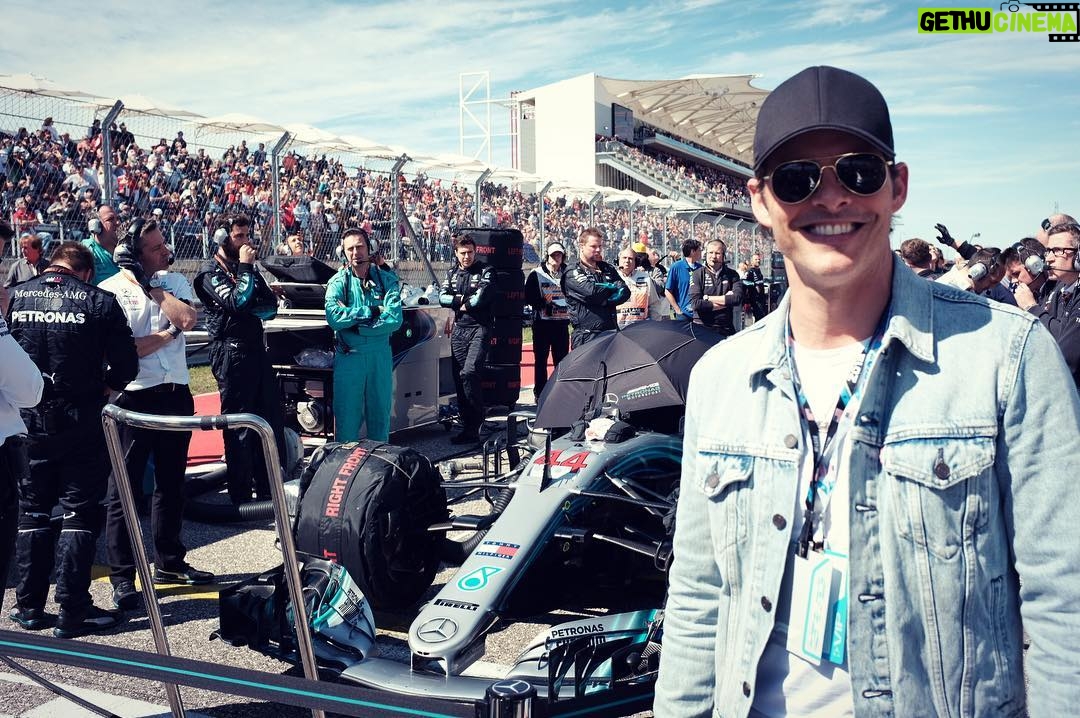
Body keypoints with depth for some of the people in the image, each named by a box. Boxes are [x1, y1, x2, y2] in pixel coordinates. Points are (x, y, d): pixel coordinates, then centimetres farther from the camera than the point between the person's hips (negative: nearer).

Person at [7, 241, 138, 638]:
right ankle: (73, 610, 6)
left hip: (27, 422, 3)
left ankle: (30, 606, 21)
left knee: (31, 512, 15)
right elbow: (125, 366, -8)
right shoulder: (100, 302, -7)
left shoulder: (15, 297, 1)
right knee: (80, 513, 5)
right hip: (81, 423, -3)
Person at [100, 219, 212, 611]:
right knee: (124, 489, 1)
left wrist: (151, 287, -10)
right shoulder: (110, 291, -6)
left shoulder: (174, 281, 8)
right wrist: (167, 334, -9)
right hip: (133, 398, -5)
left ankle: (169, 563, 28)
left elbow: (188, 318, -11)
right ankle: (122, 577, 8)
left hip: (176, 394, 5)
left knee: (171, 483, 15)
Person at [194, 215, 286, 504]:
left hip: (255, 347, 8)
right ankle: (241, 497, 2)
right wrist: (244, 268, -13)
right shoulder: (212, 273, -4)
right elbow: (236, 302, -20)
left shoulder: (248, 269, 17)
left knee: (272, 419, 10)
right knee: (239, 425, -4)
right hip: (230, 352, -8)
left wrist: (249, 311, -9)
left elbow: (271, 306, 9)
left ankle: (269, 489, 20)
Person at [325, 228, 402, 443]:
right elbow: (333, 316, -18)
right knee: (346, 415, 2)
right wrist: (371, 311, -15)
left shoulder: (386, 279, 1)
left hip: (380, 356, 1)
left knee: (380, 412, 11)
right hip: (348, 357, -1)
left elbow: (395, 319, -12)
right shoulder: (338, 282, -1)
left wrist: (356, 327, -15)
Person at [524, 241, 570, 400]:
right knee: (541, 359, 3)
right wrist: (543, 302, -18)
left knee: (562, 359, 6)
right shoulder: (536, 274, -1)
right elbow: (528, 296, -5)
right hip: (542, 322, -3)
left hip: (562, 322, 3)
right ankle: (539, 393, 10)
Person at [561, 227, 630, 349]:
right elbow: (591, 292, -18)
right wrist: (613, 286, 0)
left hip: (611, 333, 6)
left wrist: (604, 301, -13)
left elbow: (625, 292, 4)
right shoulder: (572, 273, -3)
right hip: (586, 337, -6)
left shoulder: (608, 269, 16)